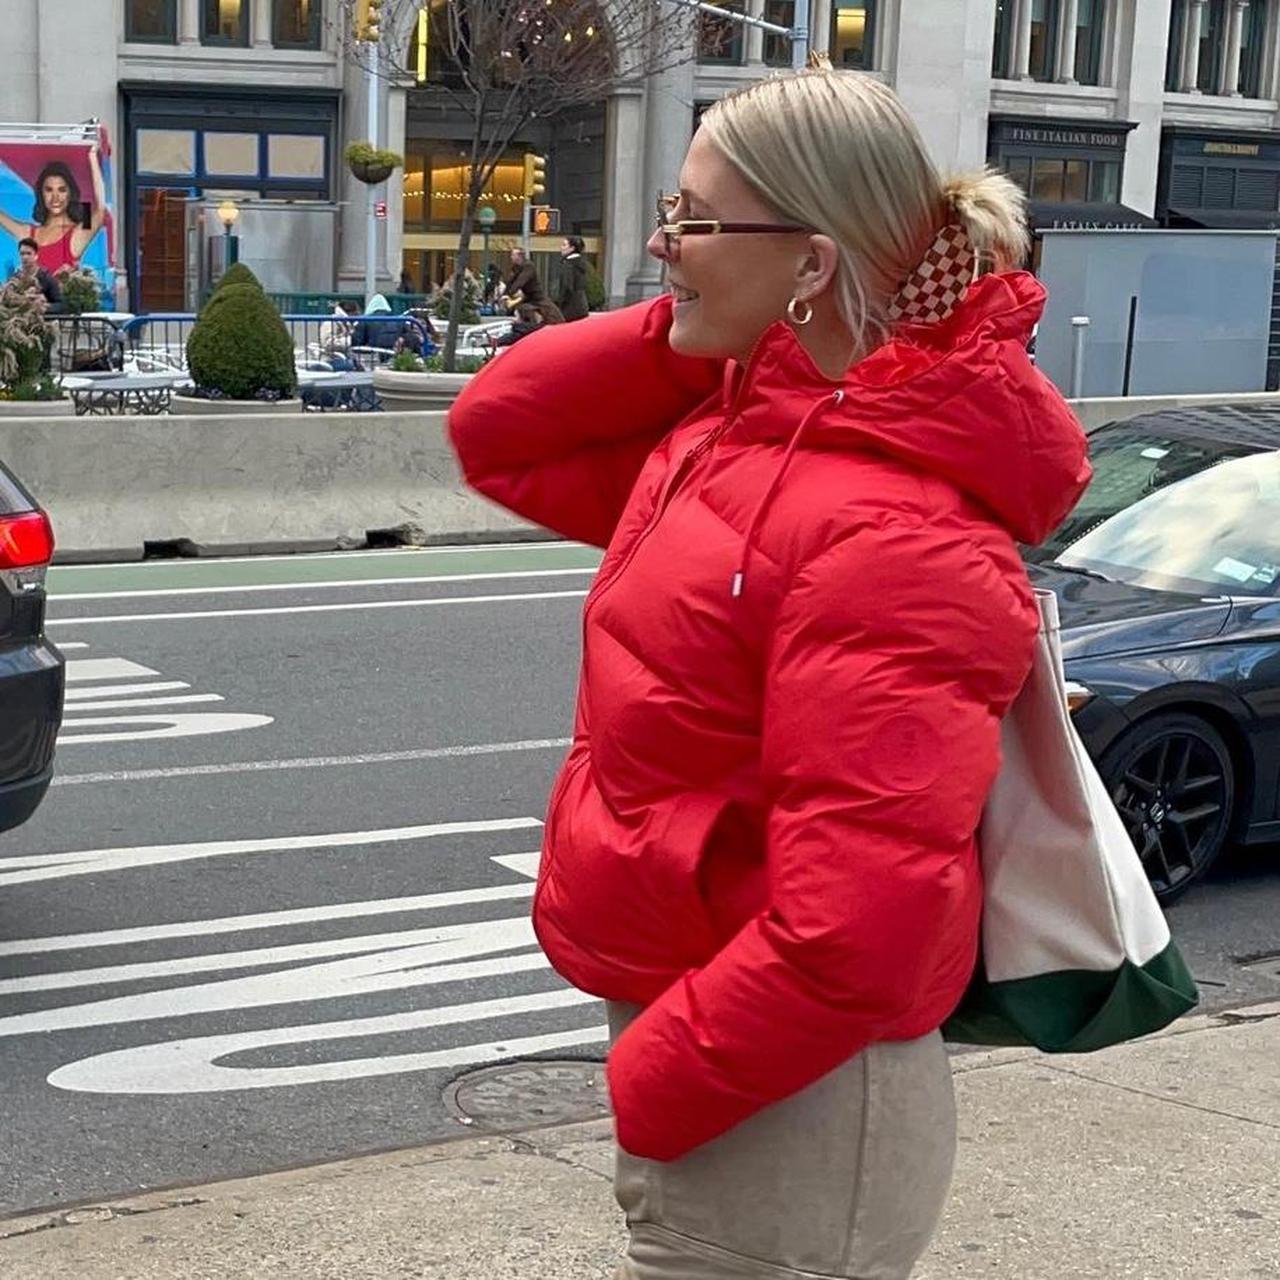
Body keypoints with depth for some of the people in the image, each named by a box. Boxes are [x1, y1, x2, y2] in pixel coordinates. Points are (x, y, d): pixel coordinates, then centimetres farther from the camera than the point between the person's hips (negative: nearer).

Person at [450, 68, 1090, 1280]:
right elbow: (500, 434, 13)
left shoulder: (884, 538, -26)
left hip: (780, 1115, -9)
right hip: (707, 1053, 9)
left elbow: (855, 934, -31)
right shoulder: (732, 431, 3)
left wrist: (654, 1085, -18)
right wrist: (691, 328, -1)